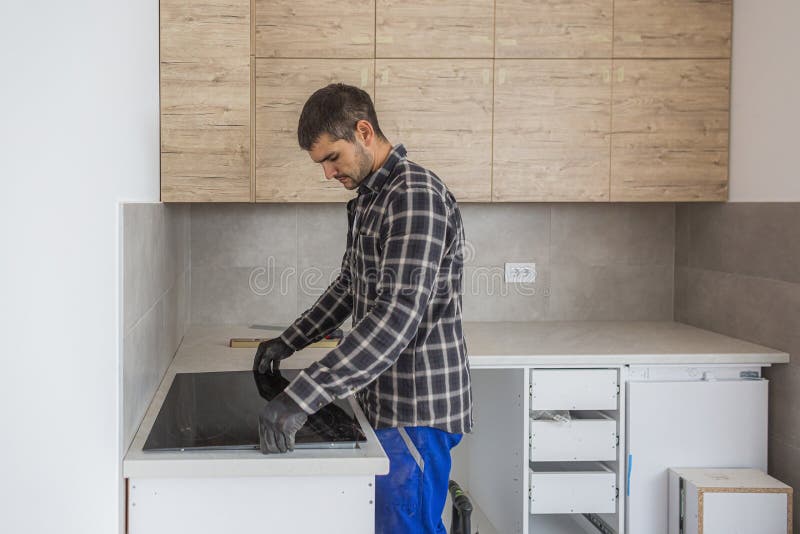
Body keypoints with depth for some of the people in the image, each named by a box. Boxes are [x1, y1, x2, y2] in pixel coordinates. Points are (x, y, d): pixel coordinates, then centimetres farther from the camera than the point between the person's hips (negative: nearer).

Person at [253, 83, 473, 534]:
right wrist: (289, 343, 21)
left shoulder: (415, 195, -19)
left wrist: (303, 396, -35)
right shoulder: (369, 199, 15)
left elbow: (399, 315, -30)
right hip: (386, 401, 9)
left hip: (416, 409, -9)